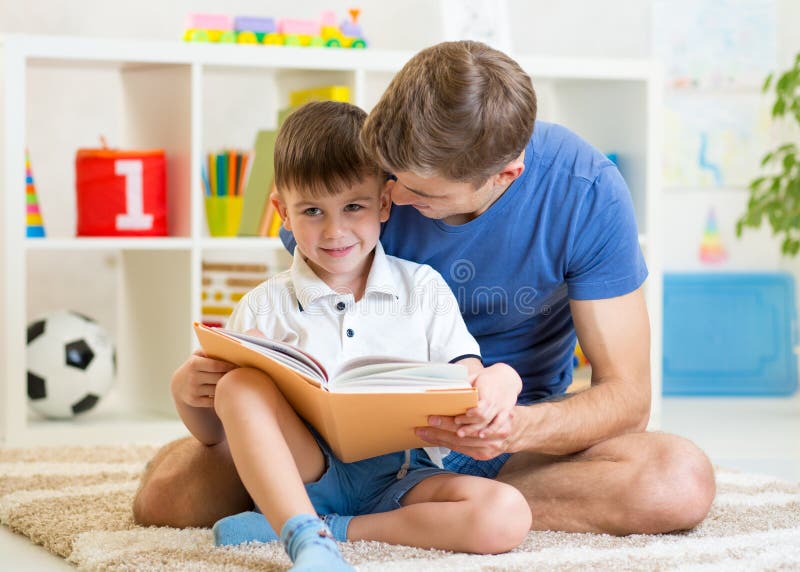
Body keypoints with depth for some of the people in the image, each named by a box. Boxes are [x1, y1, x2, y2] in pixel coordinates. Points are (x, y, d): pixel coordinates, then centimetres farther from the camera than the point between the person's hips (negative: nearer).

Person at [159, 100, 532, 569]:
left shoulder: (423, 288, 8)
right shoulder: (263, 309, 6)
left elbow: (465, 387, 3)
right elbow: (215, 435, 9)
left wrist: (499, 382, -22)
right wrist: (187, 393, -14)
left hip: (400, 477, 1)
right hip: (304, 475, 0)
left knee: (506, 517, -27)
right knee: (238, 385, -26)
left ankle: (336, 529, -21)